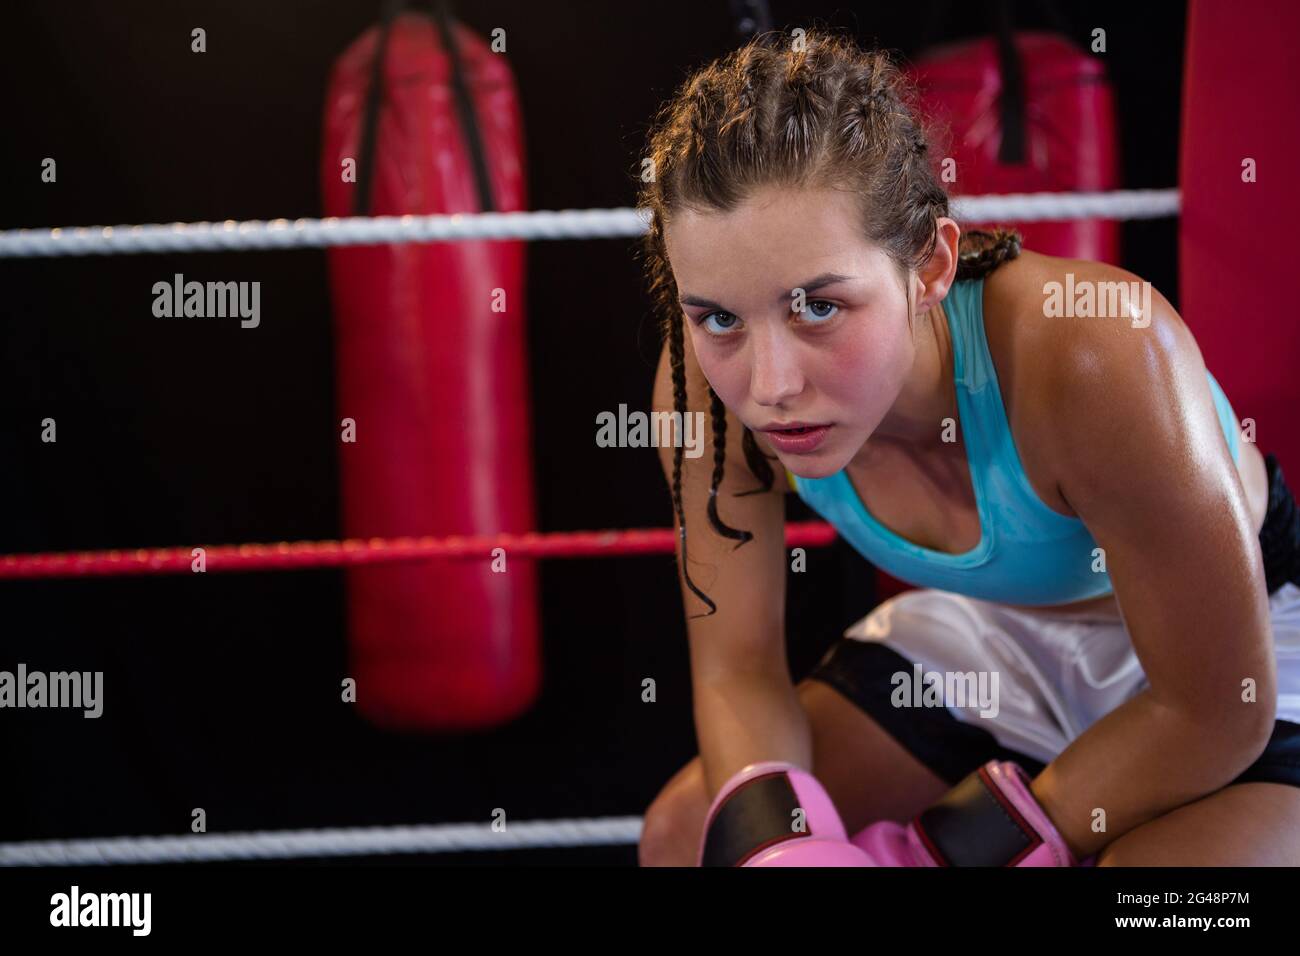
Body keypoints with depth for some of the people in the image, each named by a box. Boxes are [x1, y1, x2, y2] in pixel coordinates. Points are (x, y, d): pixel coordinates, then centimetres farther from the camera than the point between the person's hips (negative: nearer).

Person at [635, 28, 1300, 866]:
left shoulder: (1097, 361, -39)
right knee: (685, 836, -3)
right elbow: (739, 670, -12)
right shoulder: (710, 389, -25)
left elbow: (1214, 712, -27)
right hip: (996, 626, 5)